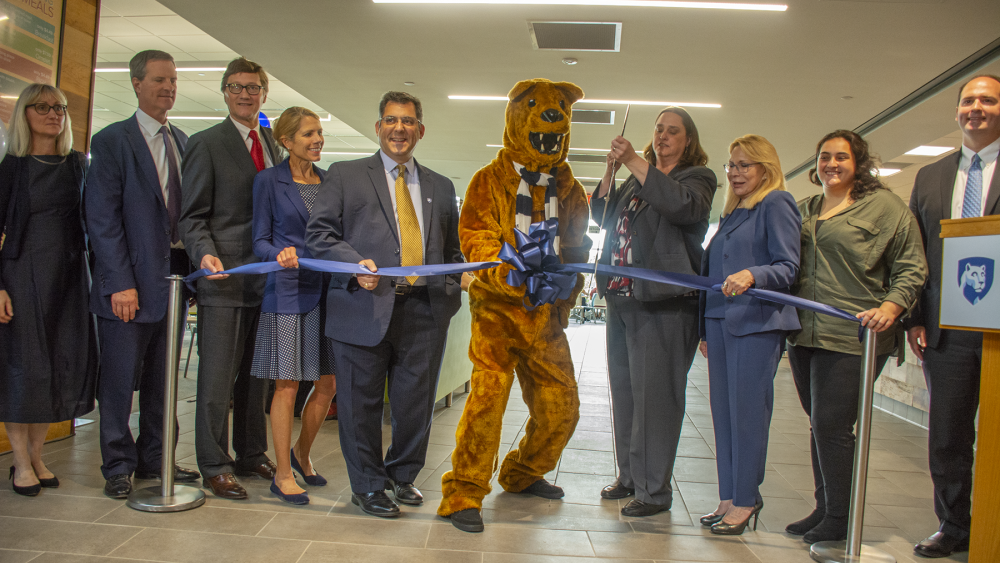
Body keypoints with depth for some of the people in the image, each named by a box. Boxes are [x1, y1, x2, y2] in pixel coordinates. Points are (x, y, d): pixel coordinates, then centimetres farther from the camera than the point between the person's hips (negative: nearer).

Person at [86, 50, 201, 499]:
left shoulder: (182, 142, 13)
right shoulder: (112, 141, -4)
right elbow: (102, 218, -9)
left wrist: (192, 268, 4)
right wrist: (121, 284, -15)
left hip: (175, 277, 6)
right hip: (130, 282, -5)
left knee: (163, 379, 13)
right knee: (120, 380, 4)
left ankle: (154, 459, 26)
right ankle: (118, 466, 19)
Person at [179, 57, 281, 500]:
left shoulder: (272, 144, 15)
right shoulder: (207, 144, -2)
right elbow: (191, 216, -5)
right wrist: (206, 254, -21)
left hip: (266, 276, 6)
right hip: (224, 278, -5)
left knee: (256, 373, 13)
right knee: (218, 376, 0)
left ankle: (251, 456, 26)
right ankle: (215, 466, 12)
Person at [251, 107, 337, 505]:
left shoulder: (330, 181, 12)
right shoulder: (269, 181, 0)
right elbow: (260, 240, -1)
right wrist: (280, 254, -21)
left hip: (325, 290, 5)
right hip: (287, 291, -4)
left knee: (328, 384, 6)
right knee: (287, 386, 0)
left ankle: (301, 453, 30)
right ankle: (282, 475, 15)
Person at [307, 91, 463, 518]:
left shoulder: (440, 187, 20)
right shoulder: (345, 176, 9)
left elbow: (451, 249, 23)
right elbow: (319, 235, 2)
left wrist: (458, 279, 4)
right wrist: (355, 265, -14)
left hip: (424, 309, 3)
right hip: (365, 307, -3)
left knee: (416, 400, 9)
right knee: (362, 402, 4)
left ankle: (402, 475, 31)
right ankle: (368, 486, 22)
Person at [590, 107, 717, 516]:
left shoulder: (698, 177, 3)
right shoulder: (636, 180, 21)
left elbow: (682, 206, -19)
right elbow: (601, 217, 14)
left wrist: (636, 162, -16)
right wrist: (611, 171, 1)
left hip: (663, 302, -7)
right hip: (622, 298, 7)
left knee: (654, 393, -6)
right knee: (624, 388, 12)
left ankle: (655, 489, 4)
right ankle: (630, 476, 25)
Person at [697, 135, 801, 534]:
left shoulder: (776, 203, -2)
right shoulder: (731, 213, 21)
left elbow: (788, 267, -9)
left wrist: (751, 275, -28)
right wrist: (706, 330, 20)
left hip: (758, 322, -7)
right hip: (720, 320, 8)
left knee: (747, 410, -4)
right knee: (723, 409, 7)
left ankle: (746, 500, 8)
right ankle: (729, 497, 16)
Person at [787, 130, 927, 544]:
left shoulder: (884, 205, 1)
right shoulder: (803, 210, 16)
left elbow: (911, 269, -3)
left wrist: (890, 308, -18)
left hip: (852, 338, -6)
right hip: (804, 335, 6)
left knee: (831, 425, -5)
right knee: (820, 425, 13)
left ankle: (839, 520, 11)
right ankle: (823, 509, 25)